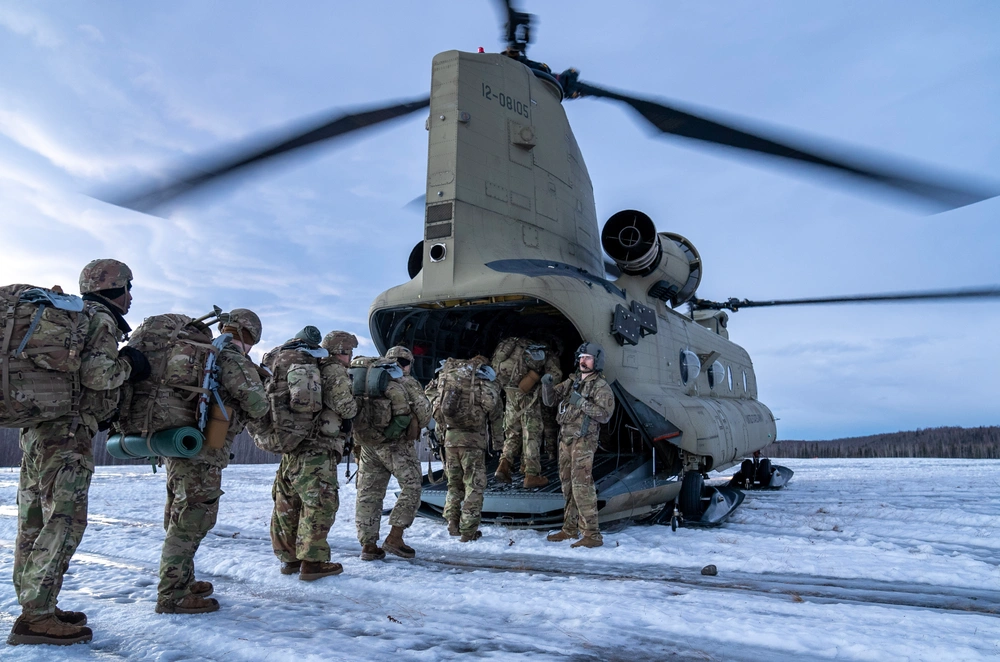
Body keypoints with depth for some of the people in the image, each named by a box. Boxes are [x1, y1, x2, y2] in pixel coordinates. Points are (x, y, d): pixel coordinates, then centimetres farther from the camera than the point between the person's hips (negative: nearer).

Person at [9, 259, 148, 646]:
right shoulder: (101, 320, -6)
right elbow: (96, 374, -21)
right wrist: (127, 365, -3)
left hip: (36, 426, 10)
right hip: (68, 430, -10)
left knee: (35, 522, 11)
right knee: (65, 520, -9)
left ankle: (35, 606, 18)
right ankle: (36, 617, -9)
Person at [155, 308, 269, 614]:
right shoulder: (234, 360, -12)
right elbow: (257, 406, -16)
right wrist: (262, 404, 6)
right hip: (203, 453, -9)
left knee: (181, 518, 18)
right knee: (191, 521, -3)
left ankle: (181, 581, 30)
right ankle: (172, 595, 3)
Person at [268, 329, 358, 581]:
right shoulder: (334, 371, -9)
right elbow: (345, 407, -18)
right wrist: (353, 399, 3)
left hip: (291, 446, 9)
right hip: (317, 450, -9)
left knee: (288, 504, 13)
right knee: (320, 504, -2)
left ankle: (289, 557, 25)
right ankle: (312, 562, 0)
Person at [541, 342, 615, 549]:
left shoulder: (601, 387, -6)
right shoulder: (571, 382, 14)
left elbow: (605, 414, -17)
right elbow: (550, 399, 12)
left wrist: (581, 402, -22)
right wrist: (547, 384, -8)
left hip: (583, 441, -8)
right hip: (565, 439, 8)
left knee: (581, 485, -13)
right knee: (567, 484, 14)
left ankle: (592, 535, -9)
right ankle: (570, 528, 25)